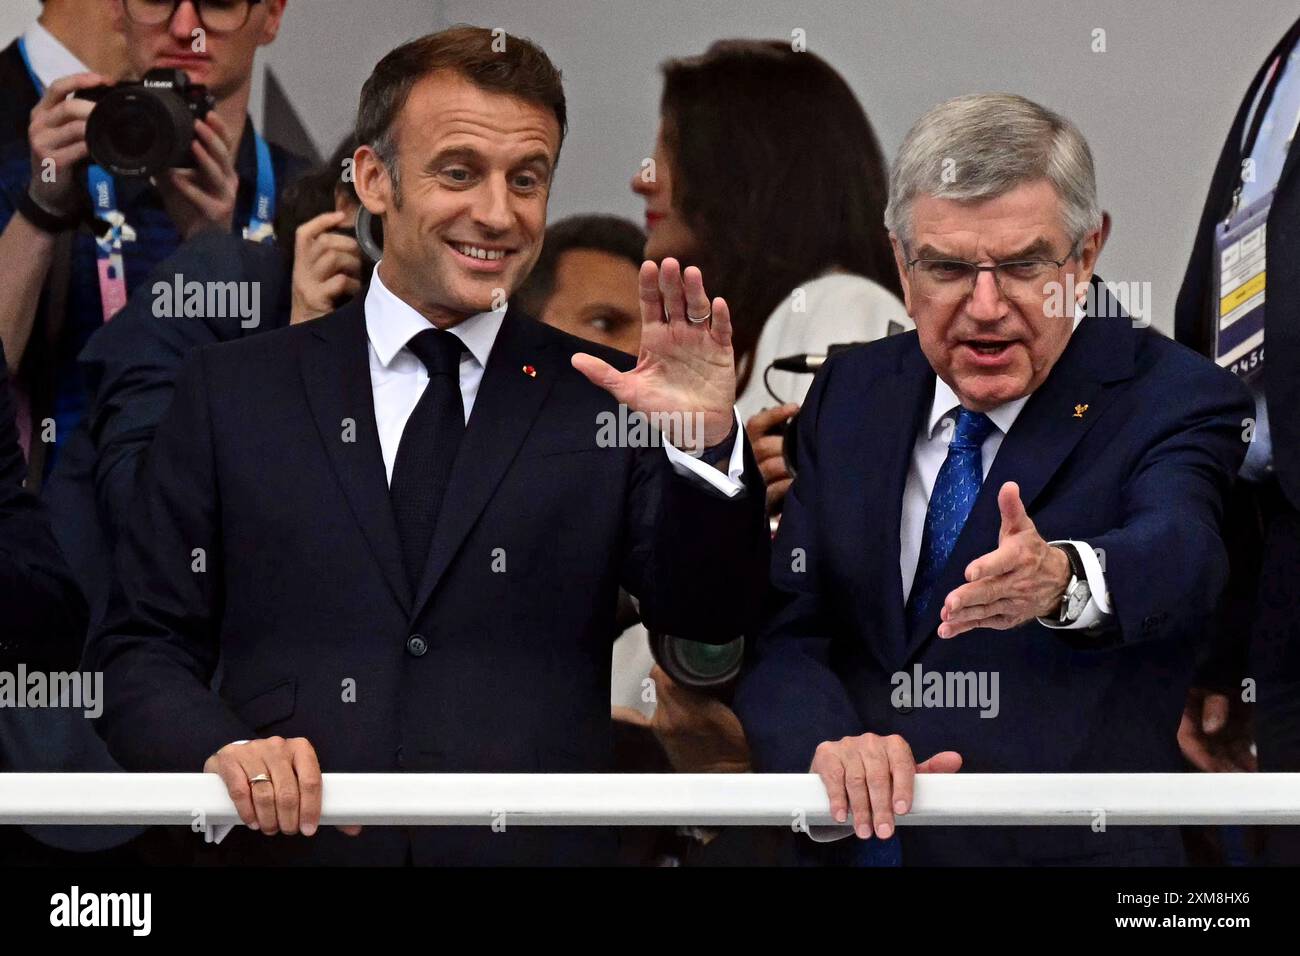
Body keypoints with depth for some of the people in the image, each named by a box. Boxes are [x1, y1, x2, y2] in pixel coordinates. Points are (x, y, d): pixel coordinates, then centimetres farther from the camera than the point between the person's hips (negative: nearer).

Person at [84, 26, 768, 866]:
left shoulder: (602, 401, 6)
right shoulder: (234, 391, 7)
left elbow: (709, 616, -4)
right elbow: (140, 648, 6)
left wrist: (708, 445, -21)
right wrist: (220, 749, -13)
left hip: (537, 846, 1)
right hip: (288, 846, -1)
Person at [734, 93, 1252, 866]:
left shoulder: (1176, 399, -3)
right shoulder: (848, 394, 10)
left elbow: (1178, 551, -22)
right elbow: (781, 631, 4)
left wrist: (1062, 580, -44)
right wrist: (829, 745, -17)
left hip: (1074, 847, -5)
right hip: (857, 843, 5)